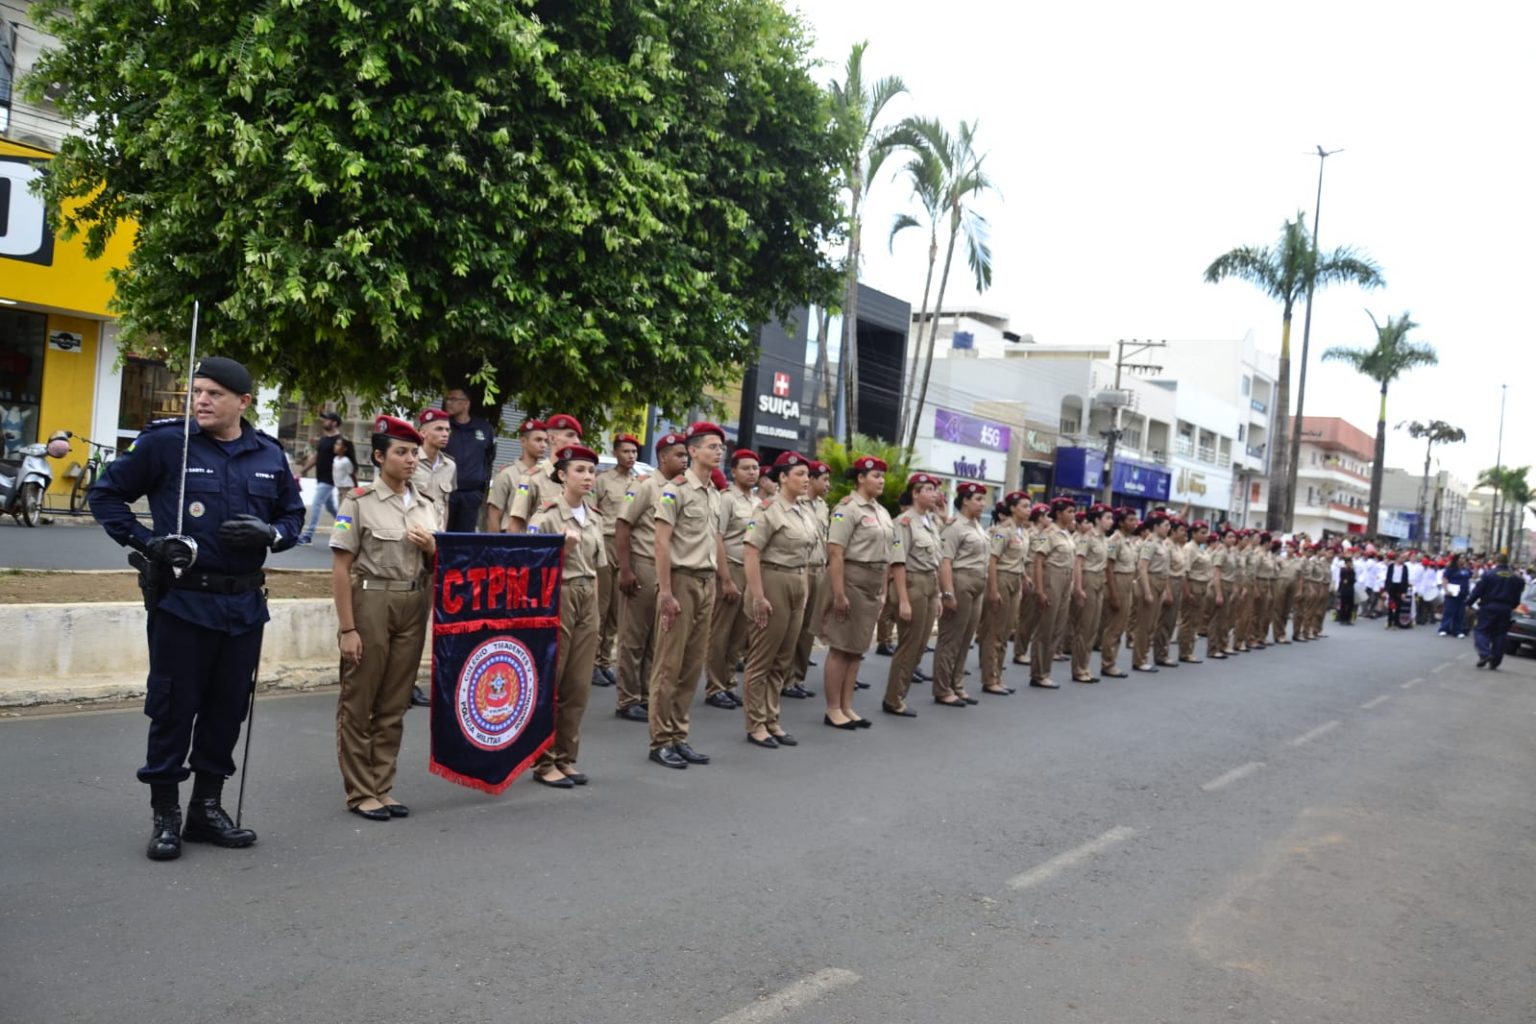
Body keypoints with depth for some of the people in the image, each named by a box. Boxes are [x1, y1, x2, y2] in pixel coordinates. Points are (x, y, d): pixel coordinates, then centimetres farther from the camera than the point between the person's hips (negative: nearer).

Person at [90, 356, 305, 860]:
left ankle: (207, 808, 24)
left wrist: (270, 533, -7)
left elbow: (294, 513, 15)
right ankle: (165, 816, 15)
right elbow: (106, 493, 2)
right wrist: (144, 540, -11)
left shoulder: (269, 455, 6)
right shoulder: (166, 442, -5)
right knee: (174, 708, 2)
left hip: (243, 604, 4)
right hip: (181, 599, -4)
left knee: (228, 709, 10)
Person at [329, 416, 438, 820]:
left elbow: (436, 566, 19)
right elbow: (341, 568, -8)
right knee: (358, 703, 3)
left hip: (414, 607, 5)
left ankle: (382, 787, 21)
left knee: (394, 705, 11)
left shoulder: (428, 507, 11)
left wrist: (431, 548, -4)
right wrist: (347, 628, -12)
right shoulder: (359, 501, -5)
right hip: (370, 603, -5)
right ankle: (359, 792, 13)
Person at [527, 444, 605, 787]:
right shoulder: (546, 516, -9)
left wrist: (595, 610, 14)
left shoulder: (595, 518, 10)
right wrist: (563, 547, -23)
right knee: (549, 682, 2)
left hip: (587, 602, 6)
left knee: (578, 685, 8)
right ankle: (544, 761, 11)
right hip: (557, 599, -6)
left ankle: (565, 757, 19)